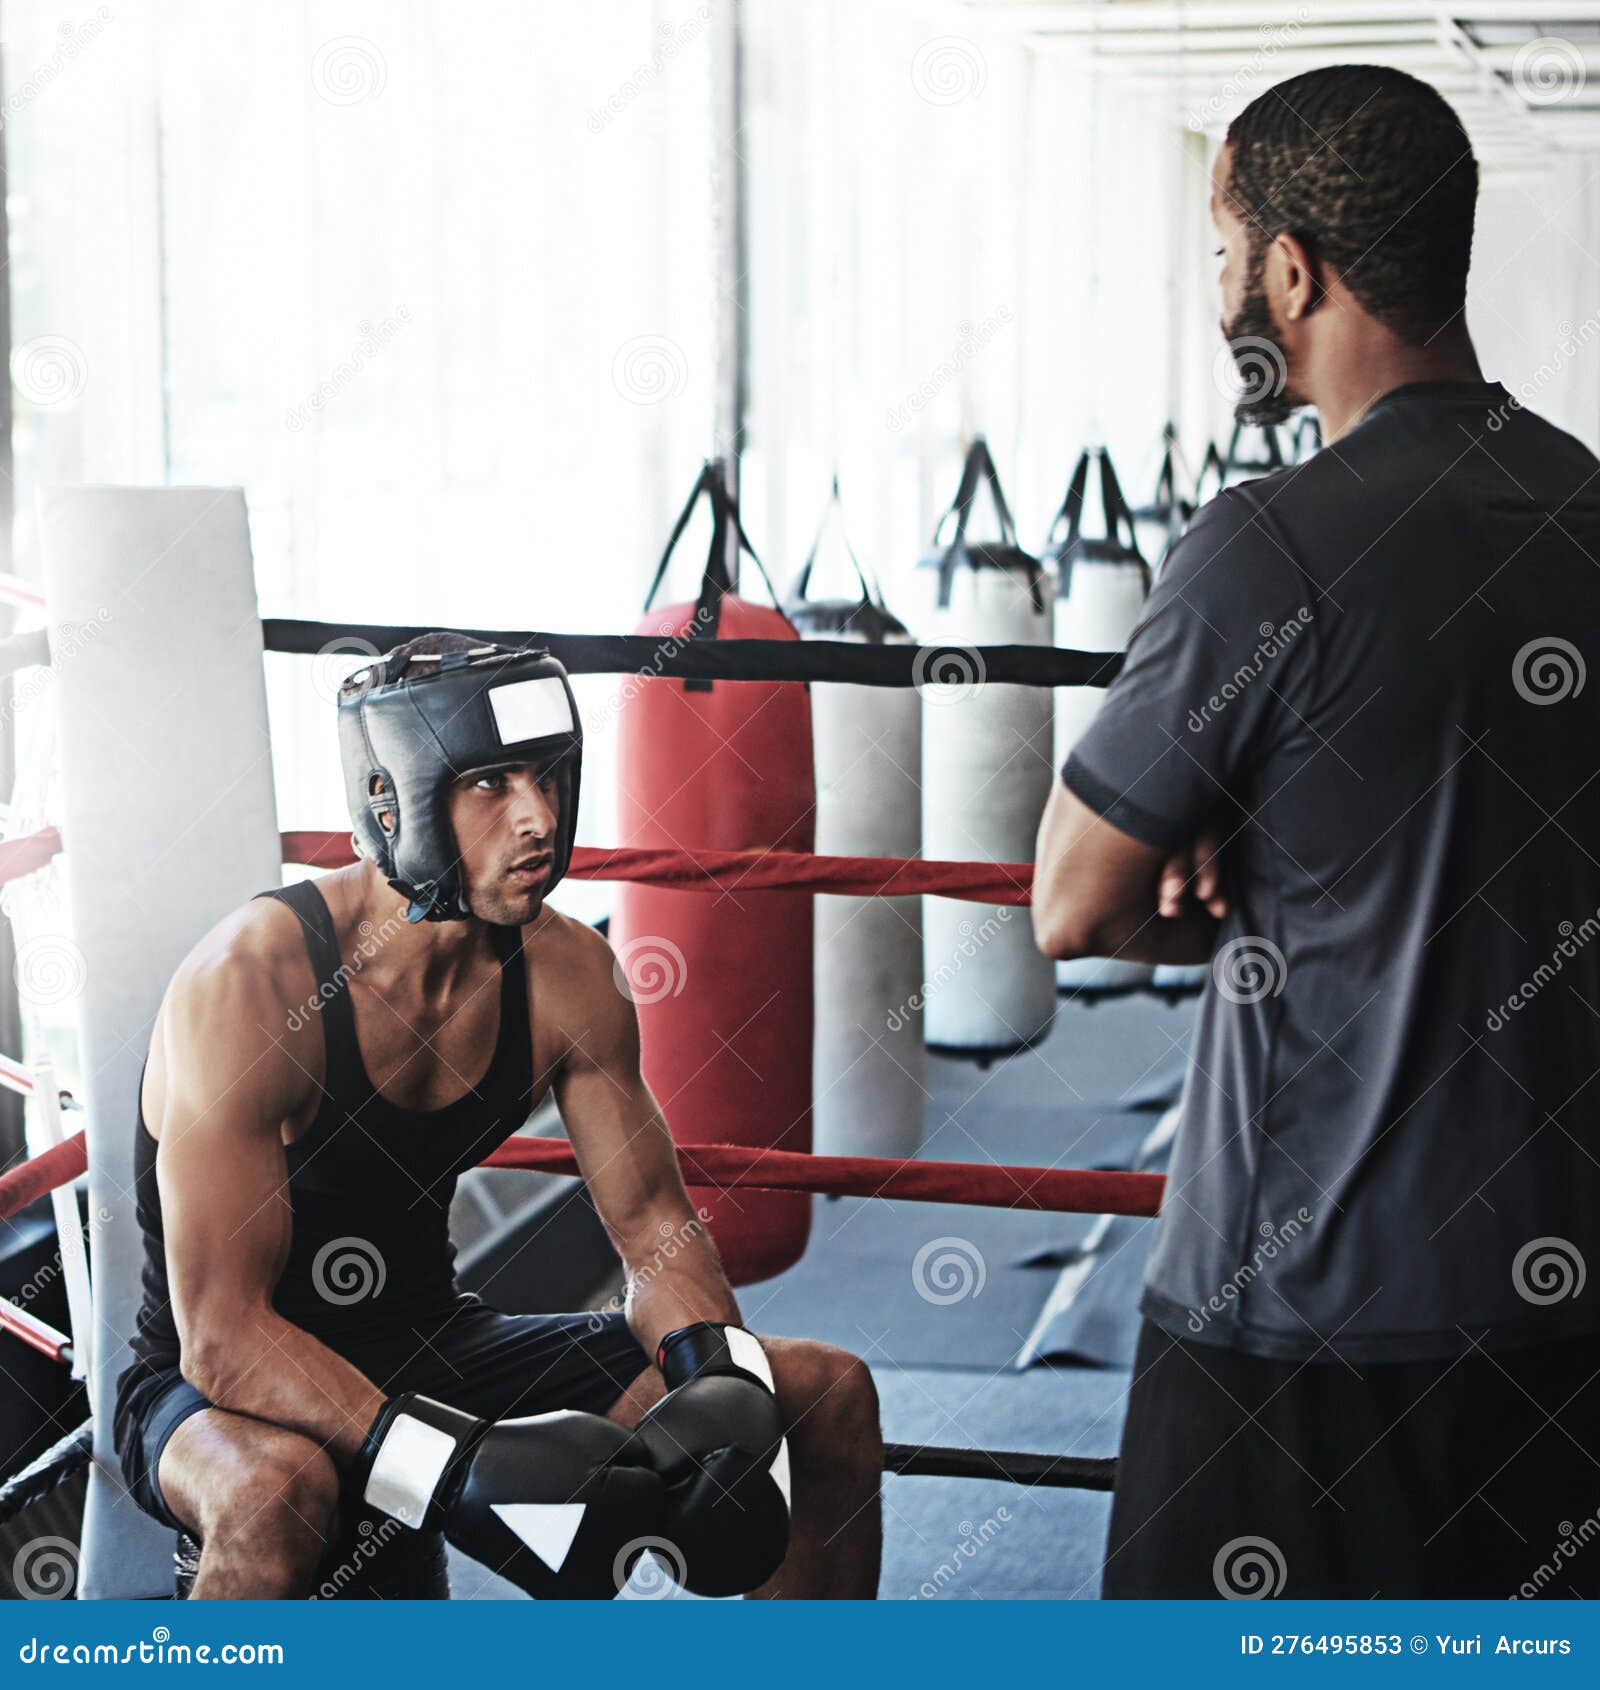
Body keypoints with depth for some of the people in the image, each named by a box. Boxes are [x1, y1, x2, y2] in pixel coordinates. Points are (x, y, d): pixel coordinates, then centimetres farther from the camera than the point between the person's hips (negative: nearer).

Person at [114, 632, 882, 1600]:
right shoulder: (252, 980, -25)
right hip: (226, 1392, -6)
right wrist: (469, 1469, -39)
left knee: (829, 1395, -4)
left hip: (434, 1353, 6)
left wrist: (723, 1383, -21)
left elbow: (654, 1224, 0)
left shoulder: (566, 972, -6)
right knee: (280, 1490, -43)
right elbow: (221, 1334, -29)